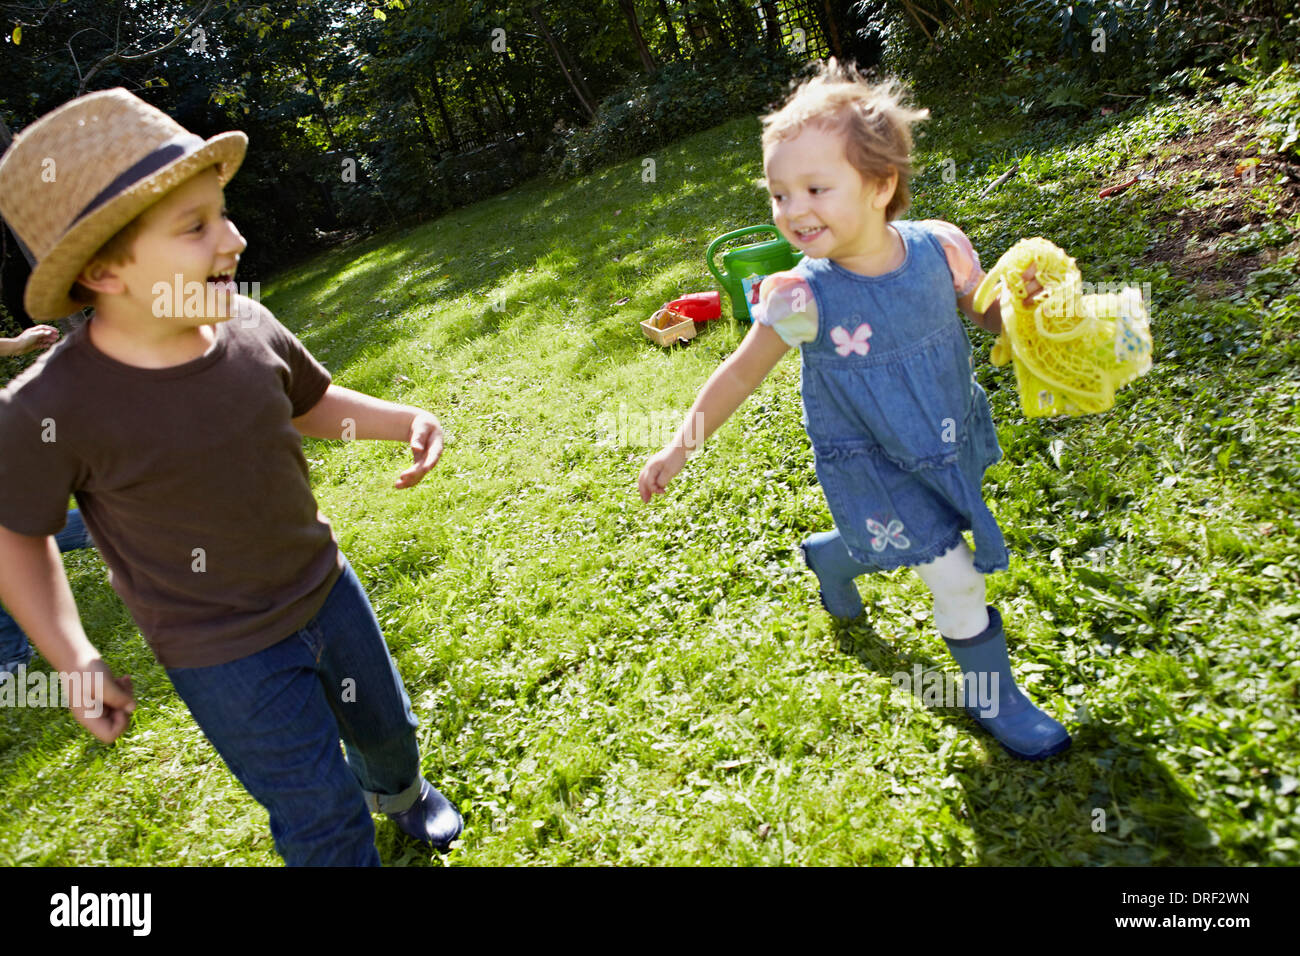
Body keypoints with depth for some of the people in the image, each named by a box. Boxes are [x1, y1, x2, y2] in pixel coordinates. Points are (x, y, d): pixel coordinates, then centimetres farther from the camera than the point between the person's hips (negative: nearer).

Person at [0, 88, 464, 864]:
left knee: (387, 726, 26)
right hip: (223, 654, -4)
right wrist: (75, 661, -10)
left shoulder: (248, 326, -15)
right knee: (325, 813, 6)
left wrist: (406, 421, -11)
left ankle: (398, 790, 61)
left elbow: (311, 405, 5)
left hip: (325, 589, 5)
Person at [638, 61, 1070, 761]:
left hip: (951, 440, 4)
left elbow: (990, 314, 0)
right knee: (956, 578, -2)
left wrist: (1023, 295, -22)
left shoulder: (937, 248, -17)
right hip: (874, 468, -4)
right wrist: (681, 447, -13)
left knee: (895, 542, 26)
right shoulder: (802, 297, -25)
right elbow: (741, 373, -14)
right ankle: (994, 699, 25)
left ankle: (829, 554, 60)